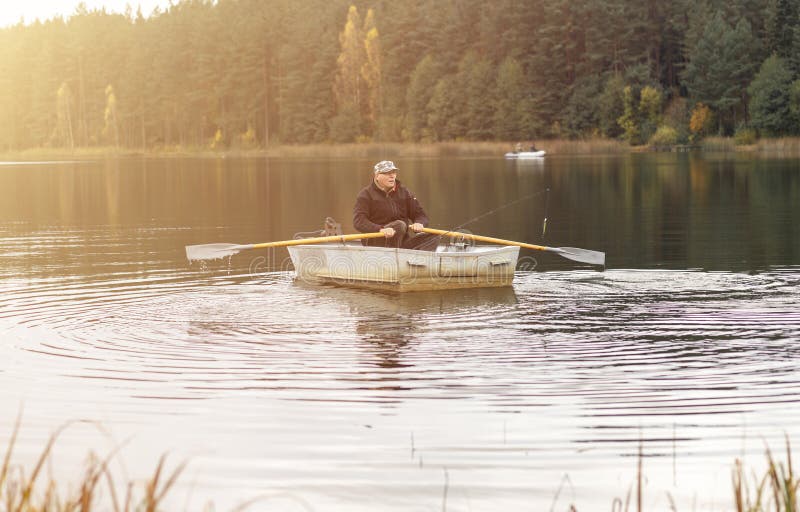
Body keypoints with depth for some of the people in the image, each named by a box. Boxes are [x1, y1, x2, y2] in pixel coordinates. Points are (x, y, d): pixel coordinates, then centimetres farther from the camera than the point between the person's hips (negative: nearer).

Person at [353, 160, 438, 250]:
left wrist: (419, 223, -15)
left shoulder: (404, 192, 13)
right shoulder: (366, 194, -2)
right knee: (399, 225, -32)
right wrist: (380, 229, -34)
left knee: (432, 237, -13)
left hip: (402, 241, 6)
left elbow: (421, 214, 13)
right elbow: (358, 221, -15)